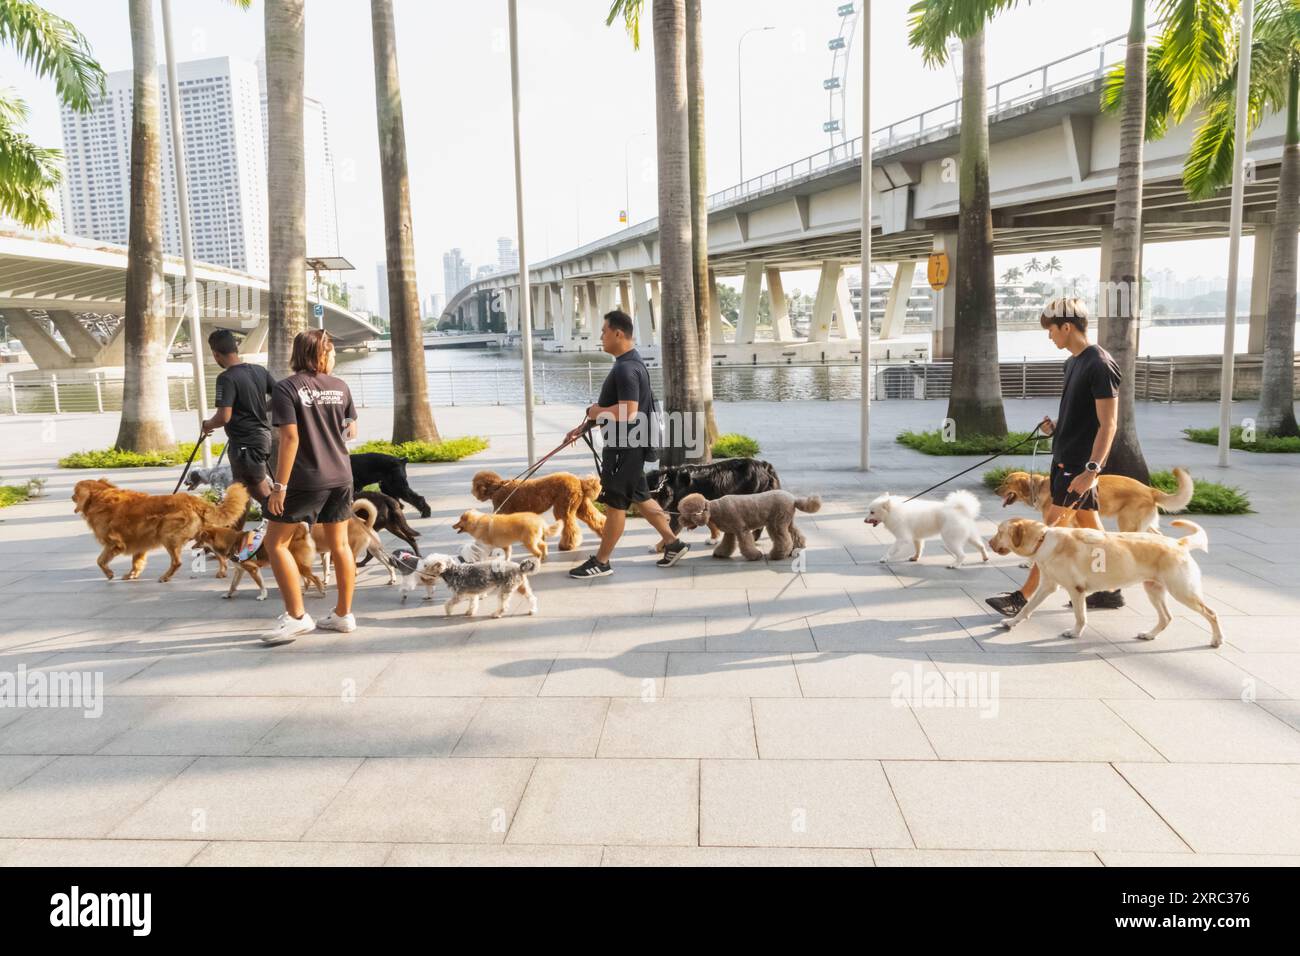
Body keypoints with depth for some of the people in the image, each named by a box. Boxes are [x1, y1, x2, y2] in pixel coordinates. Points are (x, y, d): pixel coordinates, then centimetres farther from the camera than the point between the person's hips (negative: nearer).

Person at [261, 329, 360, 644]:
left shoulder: (286, 388, -8)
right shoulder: (340, 386, 5)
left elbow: (290, 437, -16)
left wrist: (279, 485, -15)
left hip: (305, 479, -5)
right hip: (340, 476, 5)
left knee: (275, 543, 5)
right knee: (339, 544, 12)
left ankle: (297, 616, 2)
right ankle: (343, 614, 18)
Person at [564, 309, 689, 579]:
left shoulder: (626, 368, -21)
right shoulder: (629, 363, 13)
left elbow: (628, 412, -30)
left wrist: (595, 411, -15)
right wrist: (583, 427, 18)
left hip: (625, 445, -10)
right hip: (628, 444, 10)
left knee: (615, 503, 0)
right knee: (640, 496, 18)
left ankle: (601, 562, 11)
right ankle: (673, 543, 25)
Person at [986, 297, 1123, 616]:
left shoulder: (1100, 365, -17)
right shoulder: (1073, 362, 12)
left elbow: (1108, 424, -20)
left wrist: (1092, 469, -26)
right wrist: (1055, 425, 4)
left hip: (1080, 462, -9)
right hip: (1065, 456, 9)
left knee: (1052, 525, -7)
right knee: (1088, 524, 14)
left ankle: (1024, 596, -3)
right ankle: (1109, 590, 24)